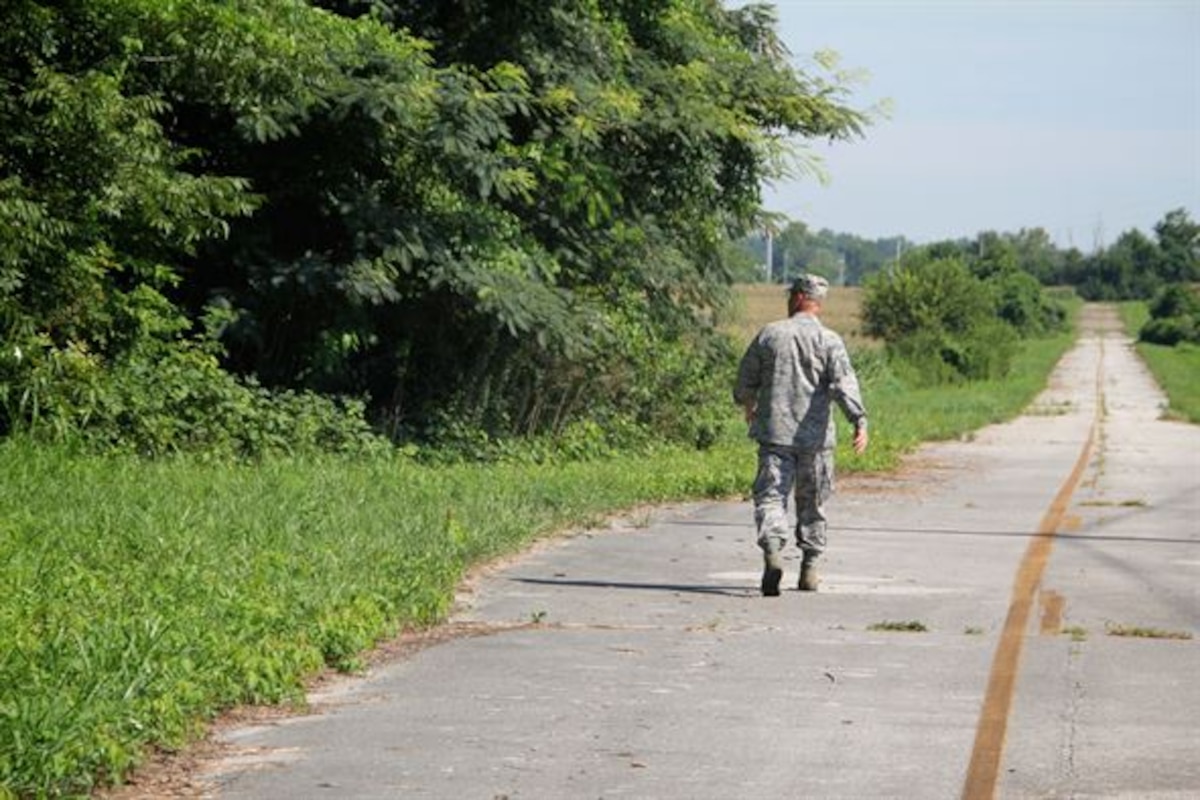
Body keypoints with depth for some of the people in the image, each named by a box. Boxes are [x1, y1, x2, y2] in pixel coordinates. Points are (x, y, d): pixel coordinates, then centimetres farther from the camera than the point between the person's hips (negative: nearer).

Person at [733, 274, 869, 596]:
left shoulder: (769, 334, 4)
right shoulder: (829, 341, -3)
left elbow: (746, 379, 13)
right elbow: (844, 383, -16)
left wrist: (747, 405, 33)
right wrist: (860, 421, -22)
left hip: (774, 430, 0)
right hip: (814, 436, 0)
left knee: (770, 496, -4)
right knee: (812, 503, 13)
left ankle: (772, 554, -27)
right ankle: (809, 568, 18)